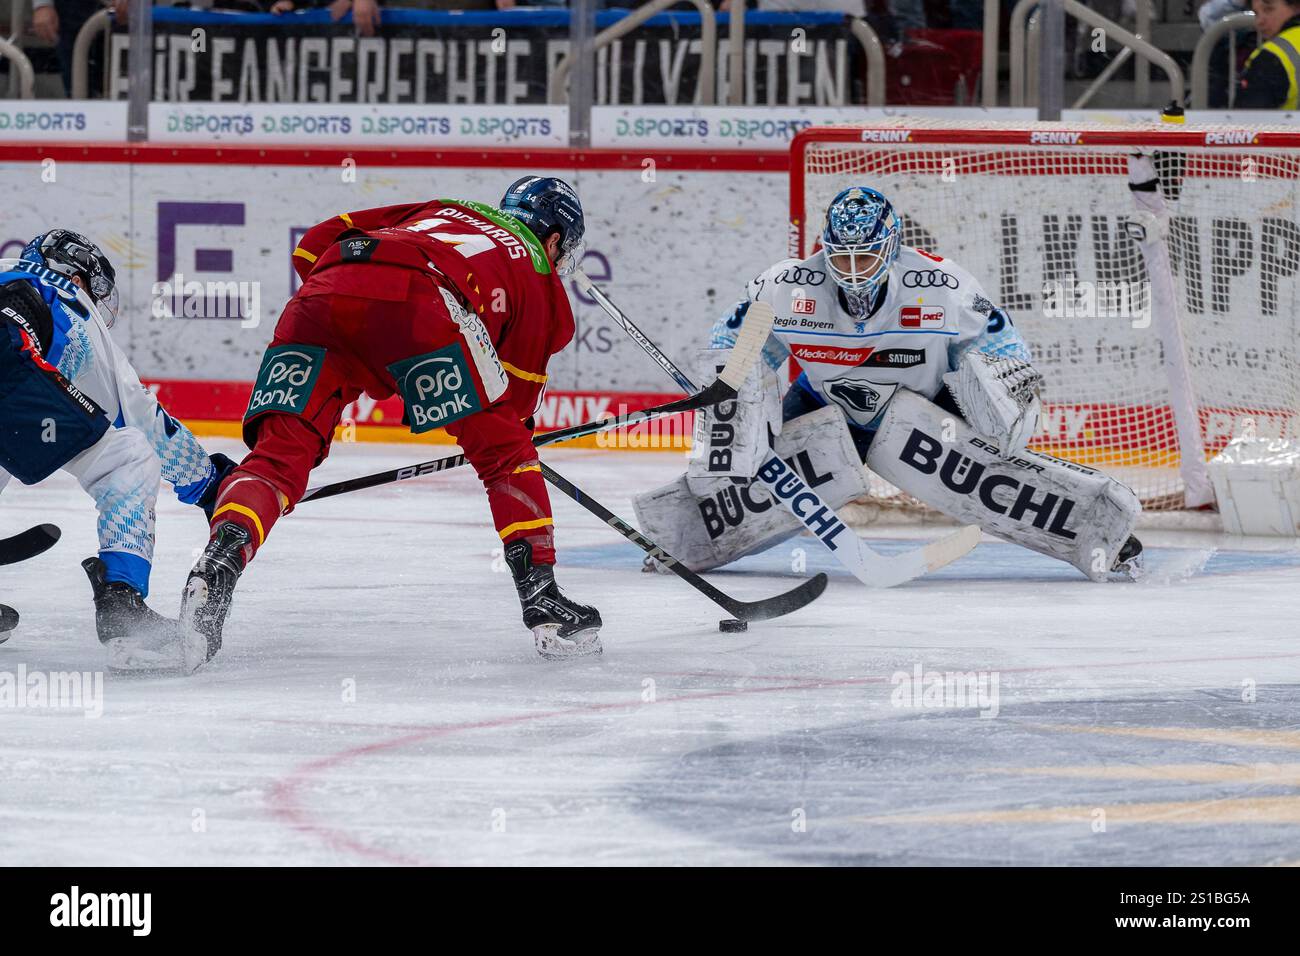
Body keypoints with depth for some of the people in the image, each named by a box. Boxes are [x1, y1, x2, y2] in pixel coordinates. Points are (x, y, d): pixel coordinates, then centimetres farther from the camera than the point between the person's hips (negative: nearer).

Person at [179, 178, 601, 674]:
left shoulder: (438, 212, 43)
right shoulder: (539, 277, 32)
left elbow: (315, 245, 35)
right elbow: (511, 405, 29)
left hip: (319, 297, 4)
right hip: (415, 299, -4)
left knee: (280, 453, 3)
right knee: (504, 450, 14)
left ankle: (213, 573, -21)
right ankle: (542, 598, 7)